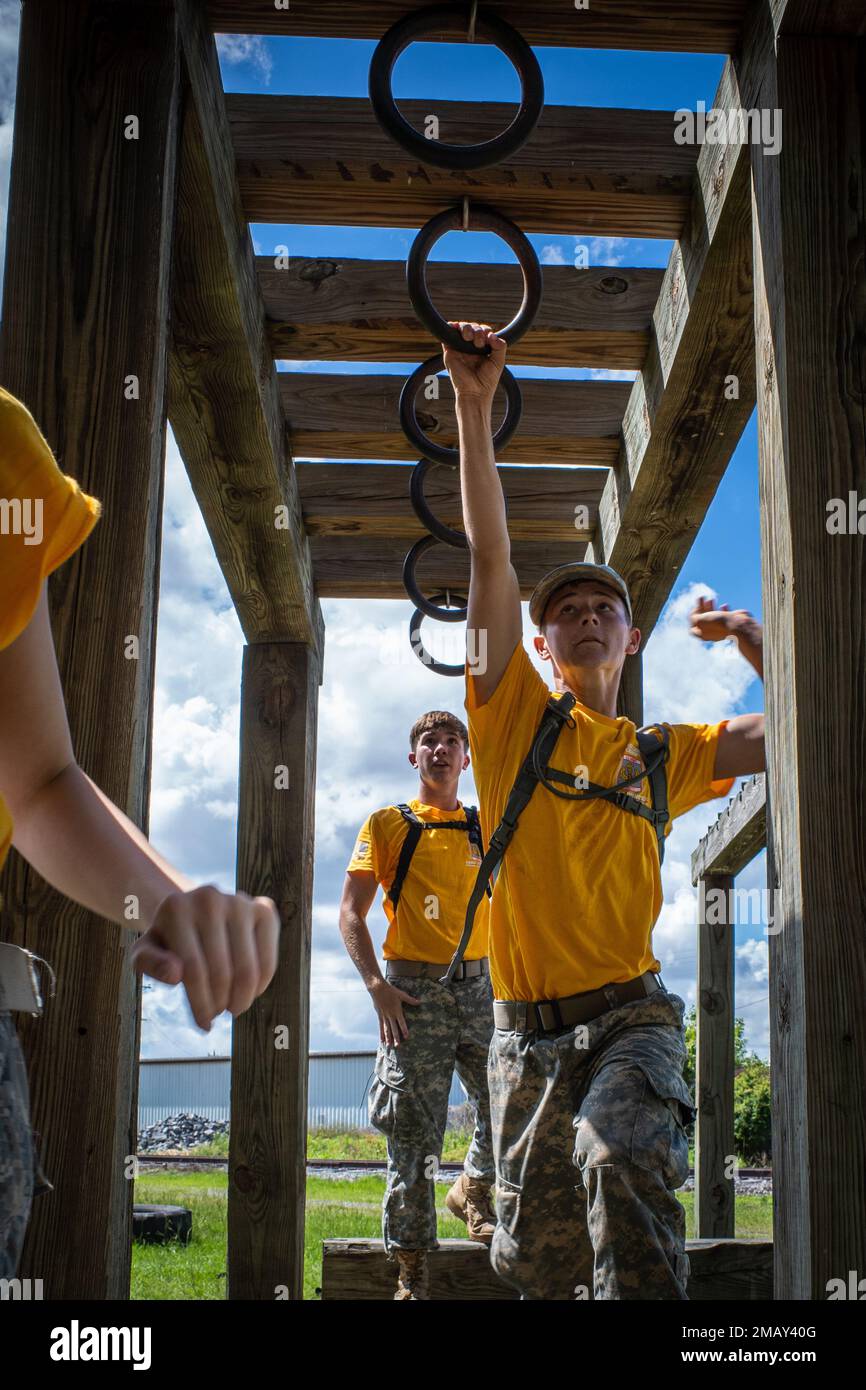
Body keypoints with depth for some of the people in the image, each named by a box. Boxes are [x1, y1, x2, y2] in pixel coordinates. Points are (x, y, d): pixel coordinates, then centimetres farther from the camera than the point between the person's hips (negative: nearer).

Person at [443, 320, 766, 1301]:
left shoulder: (664, 756, 12)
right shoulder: (516, 715, 6)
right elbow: (491, 558, -2)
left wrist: (754, 643, 4)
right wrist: (473, 406, -8)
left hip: (629, 1015, -1)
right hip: (525, 1029, 1)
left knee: (621, 1159, -32)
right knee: (534, 1260, 7)